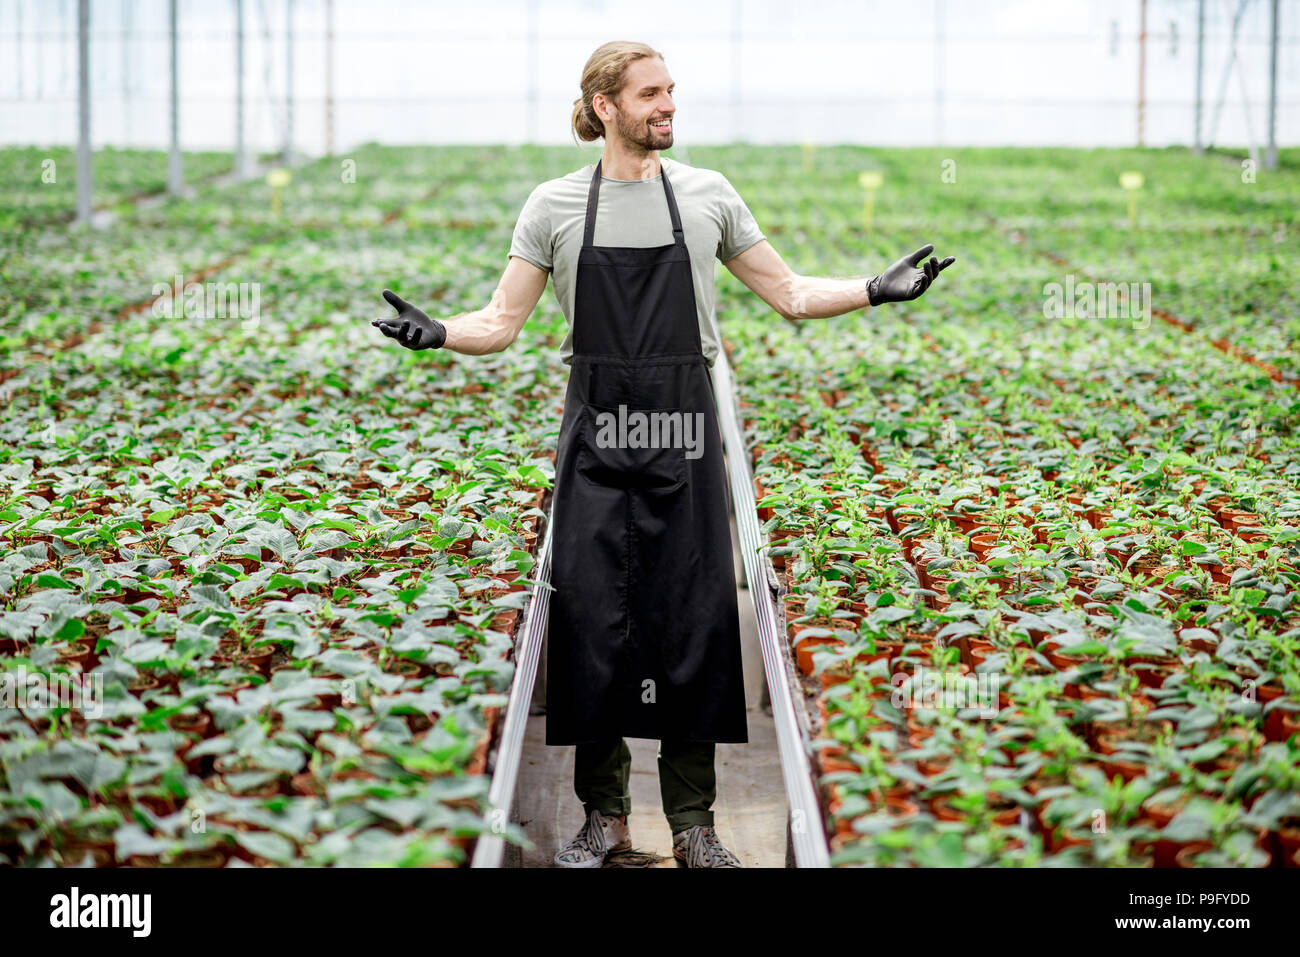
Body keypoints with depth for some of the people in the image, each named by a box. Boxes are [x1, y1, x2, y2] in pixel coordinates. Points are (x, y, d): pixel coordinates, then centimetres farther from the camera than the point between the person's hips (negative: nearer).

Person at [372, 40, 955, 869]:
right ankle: (605, 815, 14)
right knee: (594, 621, 0)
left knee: (694, 622, 1)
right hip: (597, 437, -1)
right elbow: (503, 323, 3)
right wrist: (438, 333, -16)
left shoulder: (708, 195, 5)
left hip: (685, 440, 1)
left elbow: (789, 295, 9)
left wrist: (875, 290, -5)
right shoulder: (555, 205, 2)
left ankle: (694, 823, 12)